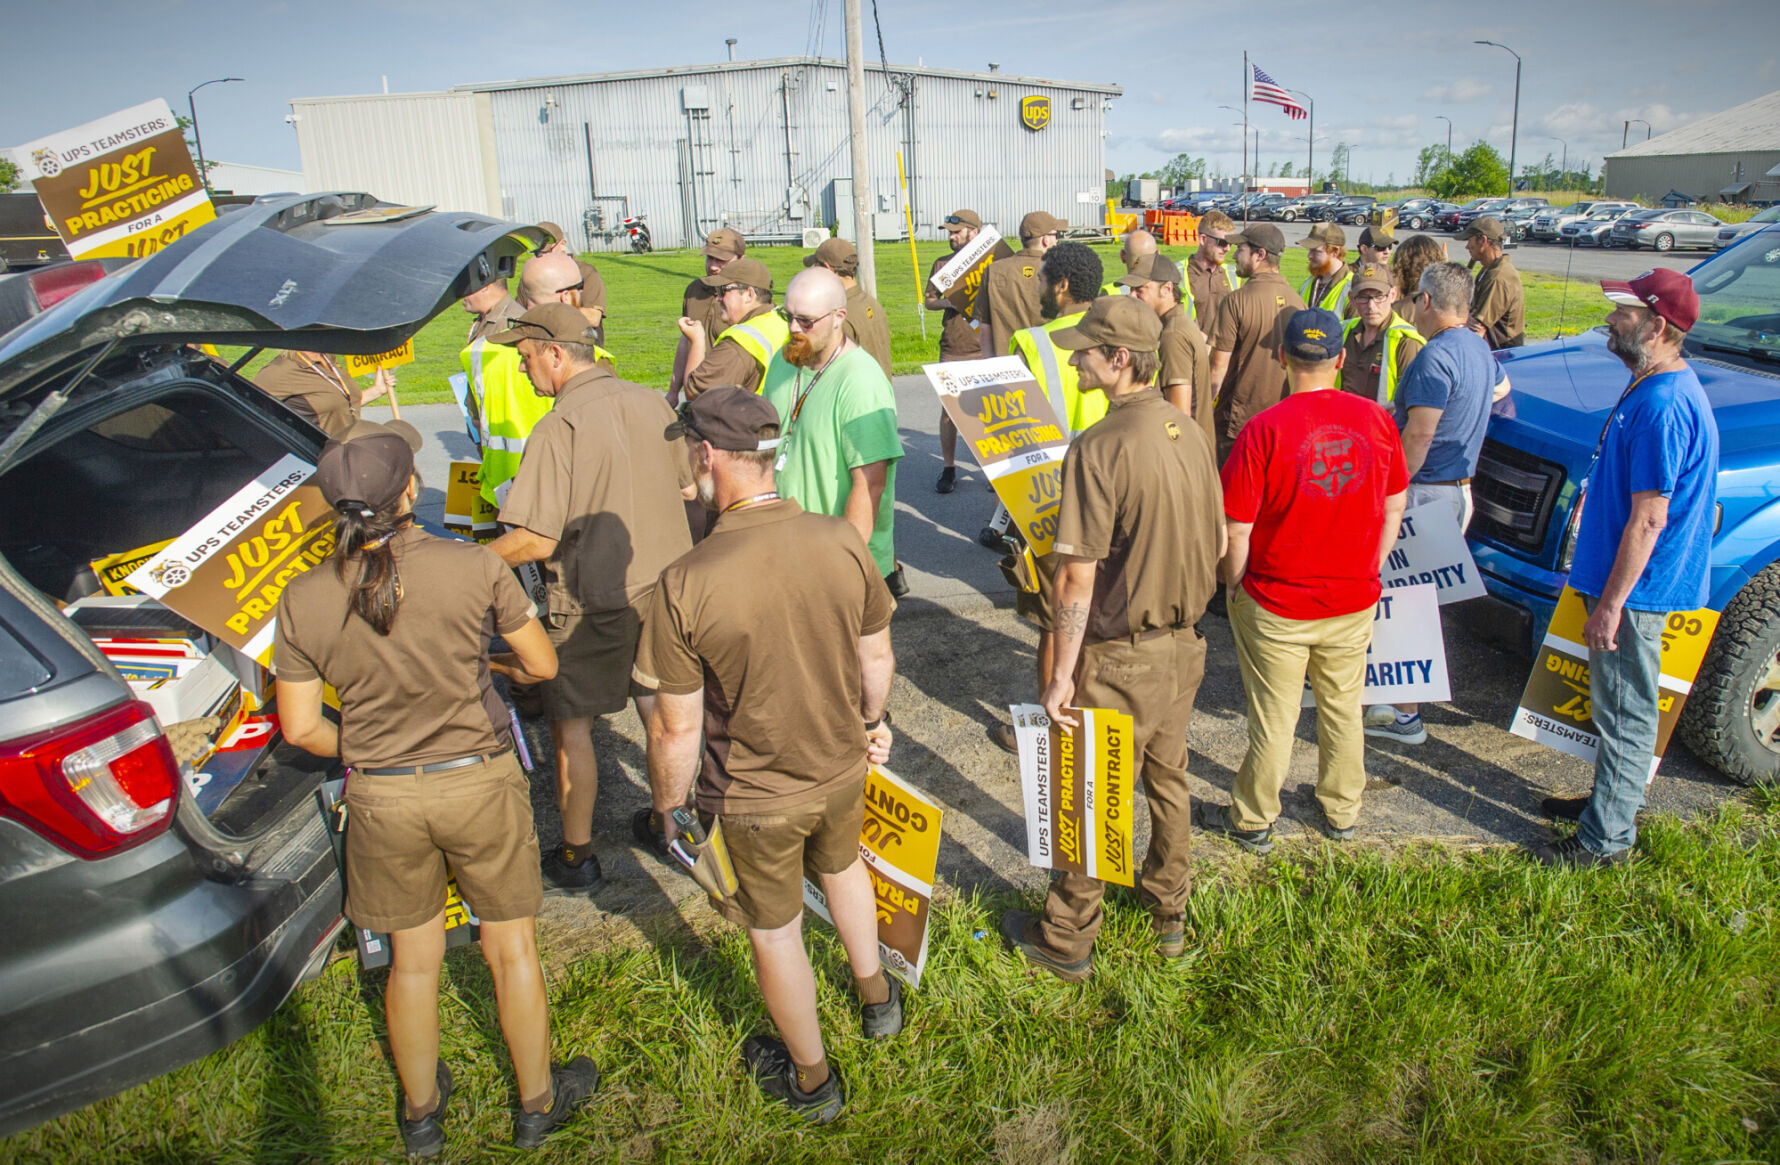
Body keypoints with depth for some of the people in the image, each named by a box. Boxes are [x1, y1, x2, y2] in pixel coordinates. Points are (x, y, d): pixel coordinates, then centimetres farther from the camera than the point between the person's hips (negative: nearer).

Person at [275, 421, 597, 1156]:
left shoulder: (303, 599, -11)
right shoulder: (473, 568, -20)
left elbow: (301, 728, -4)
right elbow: (542, 665, -9)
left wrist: (364, 755, 15)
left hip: (381, 797, 2)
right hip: (480, 784, -2)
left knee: (412, 960, 23)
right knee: (512, 951, 18)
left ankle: (420, 1113, 44)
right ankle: (537, 1103, 38)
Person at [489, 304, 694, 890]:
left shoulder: (560, 427, -19)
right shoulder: (652, 402, 1)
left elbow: (537, 540, -21)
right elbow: (686, 487, 13)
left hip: (594, 601, -6)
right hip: (661, 584, 6)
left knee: (570, 725, 10)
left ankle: (576, 855, 21)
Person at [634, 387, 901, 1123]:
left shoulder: (685, 584, -28)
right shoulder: (841, 543, -17)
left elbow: (677, 730, -19)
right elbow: (876, 657, -2)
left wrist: (668, 806, 0)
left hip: (753, 799, -3)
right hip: (841, 768, 4)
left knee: (775, 931, 20)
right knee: (841, 867, 33)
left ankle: (812, 1081, 44)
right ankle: (877, 999, 57)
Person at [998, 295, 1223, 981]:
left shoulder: (1099, 448, -23)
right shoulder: (1189, 432, 0)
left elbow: (1078, 575, -23)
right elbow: (1217, 545, 9)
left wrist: (1062, 673, -17)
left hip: (1120, 656, -7)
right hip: (1184, 643, 7)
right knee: (1168, 777, 22)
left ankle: (1067, 940, 26)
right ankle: (1169, 915, 41)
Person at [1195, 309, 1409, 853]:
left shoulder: (1264, 431, -20)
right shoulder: (1376, 420, -6)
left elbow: (1236, 528, -18)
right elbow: (1393, 509, 4)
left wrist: (1234, 586, -1)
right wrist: (1367, 572, 16)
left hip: (1276, 606, -4)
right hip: (1355, 603, 4)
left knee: (1273, 719, 10)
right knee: (1342, 708, 21)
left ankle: (1252, 822, 29)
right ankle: (1342, 812, 40)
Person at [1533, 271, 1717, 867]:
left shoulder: (1663, 405, -25)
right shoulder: (1653, 389, 9)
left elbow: (1648, 520, -25)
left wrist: (1611, 604, -21)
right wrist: (1602, 589, 23)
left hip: (1637, 591, -10)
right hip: (1629, 584, 10)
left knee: (1626, 712, 2)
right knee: (1620, 705, 21)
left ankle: (1606, 836, 14)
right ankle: (1614, 798, 37)